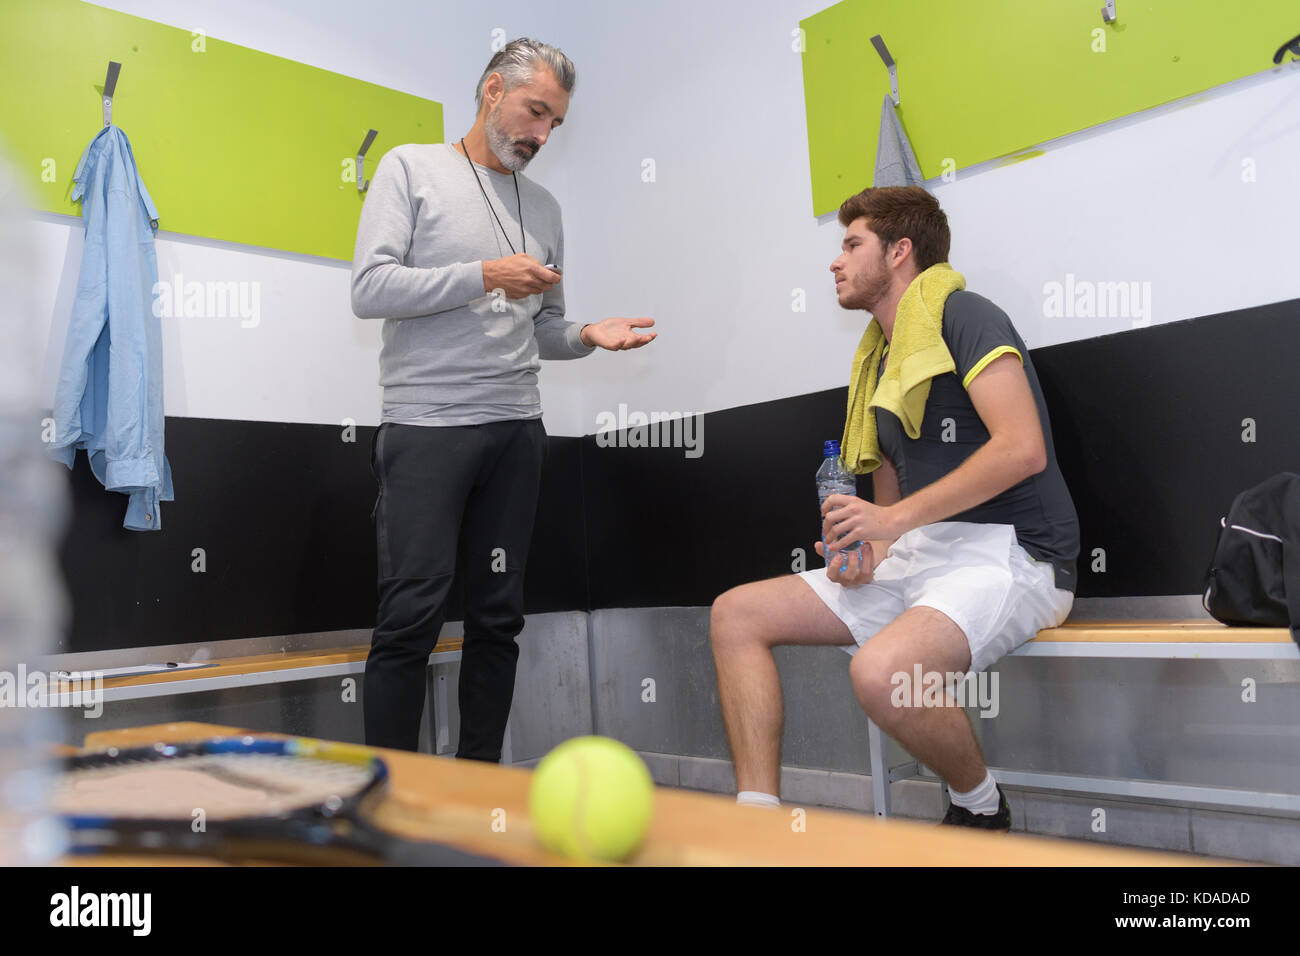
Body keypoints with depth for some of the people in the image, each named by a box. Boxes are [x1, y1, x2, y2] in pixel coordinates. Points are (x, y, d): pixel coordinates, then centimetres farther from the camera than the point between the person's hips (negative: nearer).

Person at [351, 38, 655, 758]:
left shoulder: (543, 207, 19)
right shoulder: (412, 168, 5)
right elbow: (370, 289, -7)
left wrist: (589, 335, -1)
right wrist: (485, 276, -12)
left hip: (516, 428, 5)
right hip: (425, 423, -5)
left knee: (498, 616, 6)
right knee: (412, 615, -8)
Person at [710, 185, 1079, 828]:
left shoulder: (961, 316, -5)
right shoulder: (880, 362, 20)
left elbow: (1023, 448, -20)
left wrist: (894, 520, -19)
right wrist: (866, 551, 0)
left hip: (1010, 552, -8)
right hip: (918, 558, 9)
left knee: (881, 672, -36)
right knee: (735, 614, -2)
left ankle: (981, 809, -4)